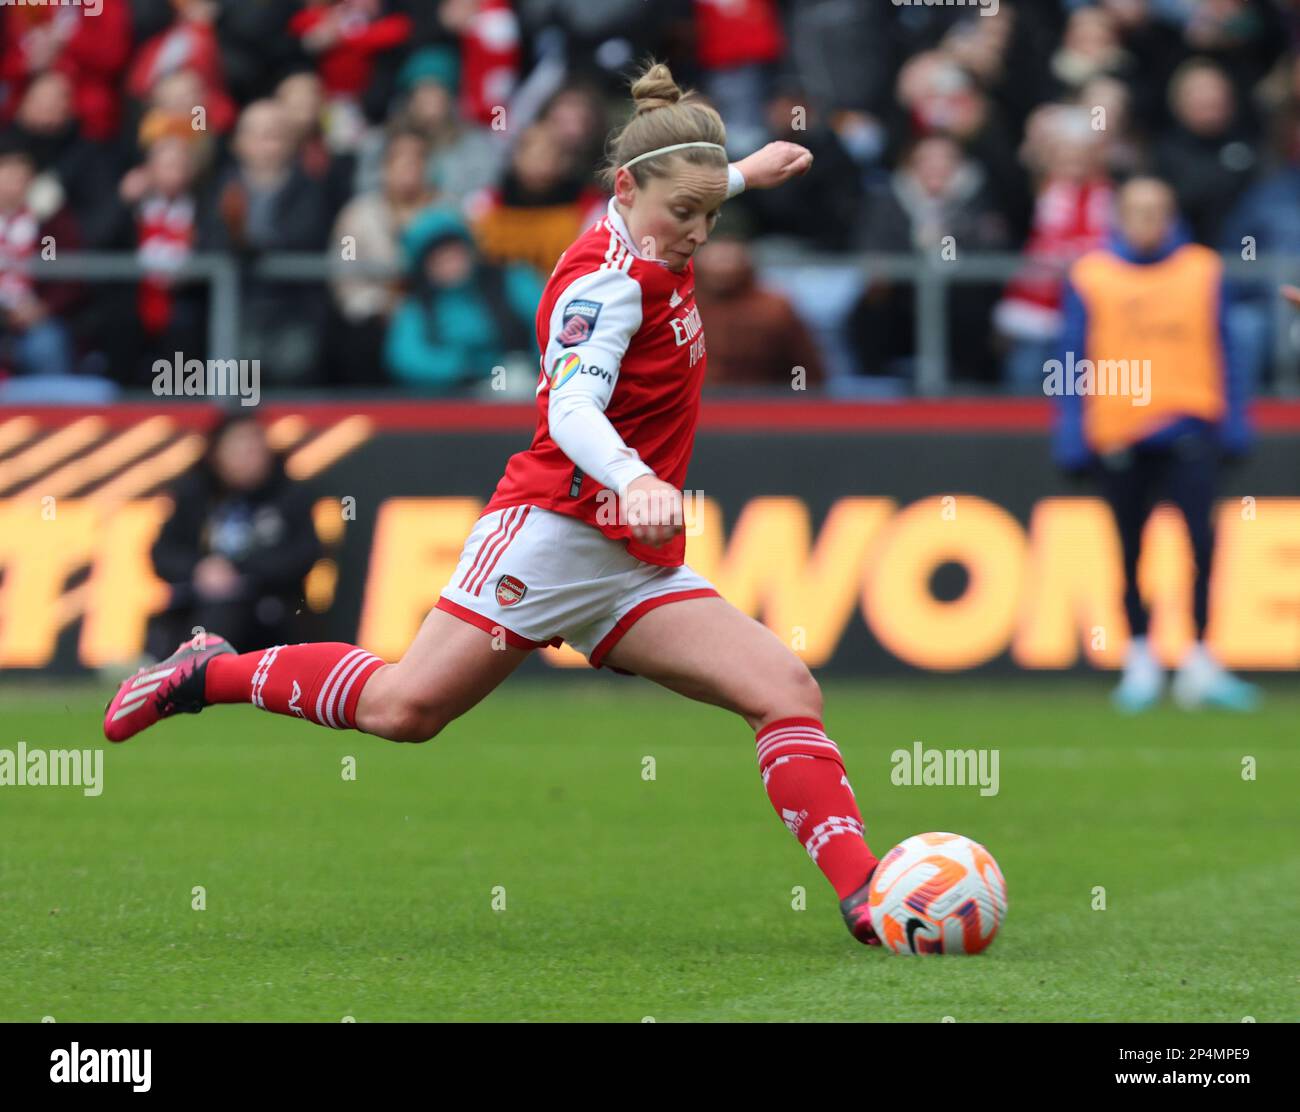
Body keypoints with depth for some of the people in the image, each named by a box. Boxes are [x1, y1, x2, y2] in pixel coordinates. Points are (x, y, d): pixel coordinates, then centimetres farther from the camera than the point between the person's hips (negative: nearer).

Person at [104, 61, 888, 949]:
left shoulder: (653, 256, 14)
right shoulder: (608, 279, -13)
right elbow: (573, 408, -31)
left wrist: (742, 174, 50)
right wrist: (631, 480, -50)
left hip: (640, 571, 9)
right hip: (557, 530, -9)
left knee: (788, 690, -8)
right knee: (405, 705, -15)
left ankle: (864, 895, -14)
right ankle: (211, 674, 7)